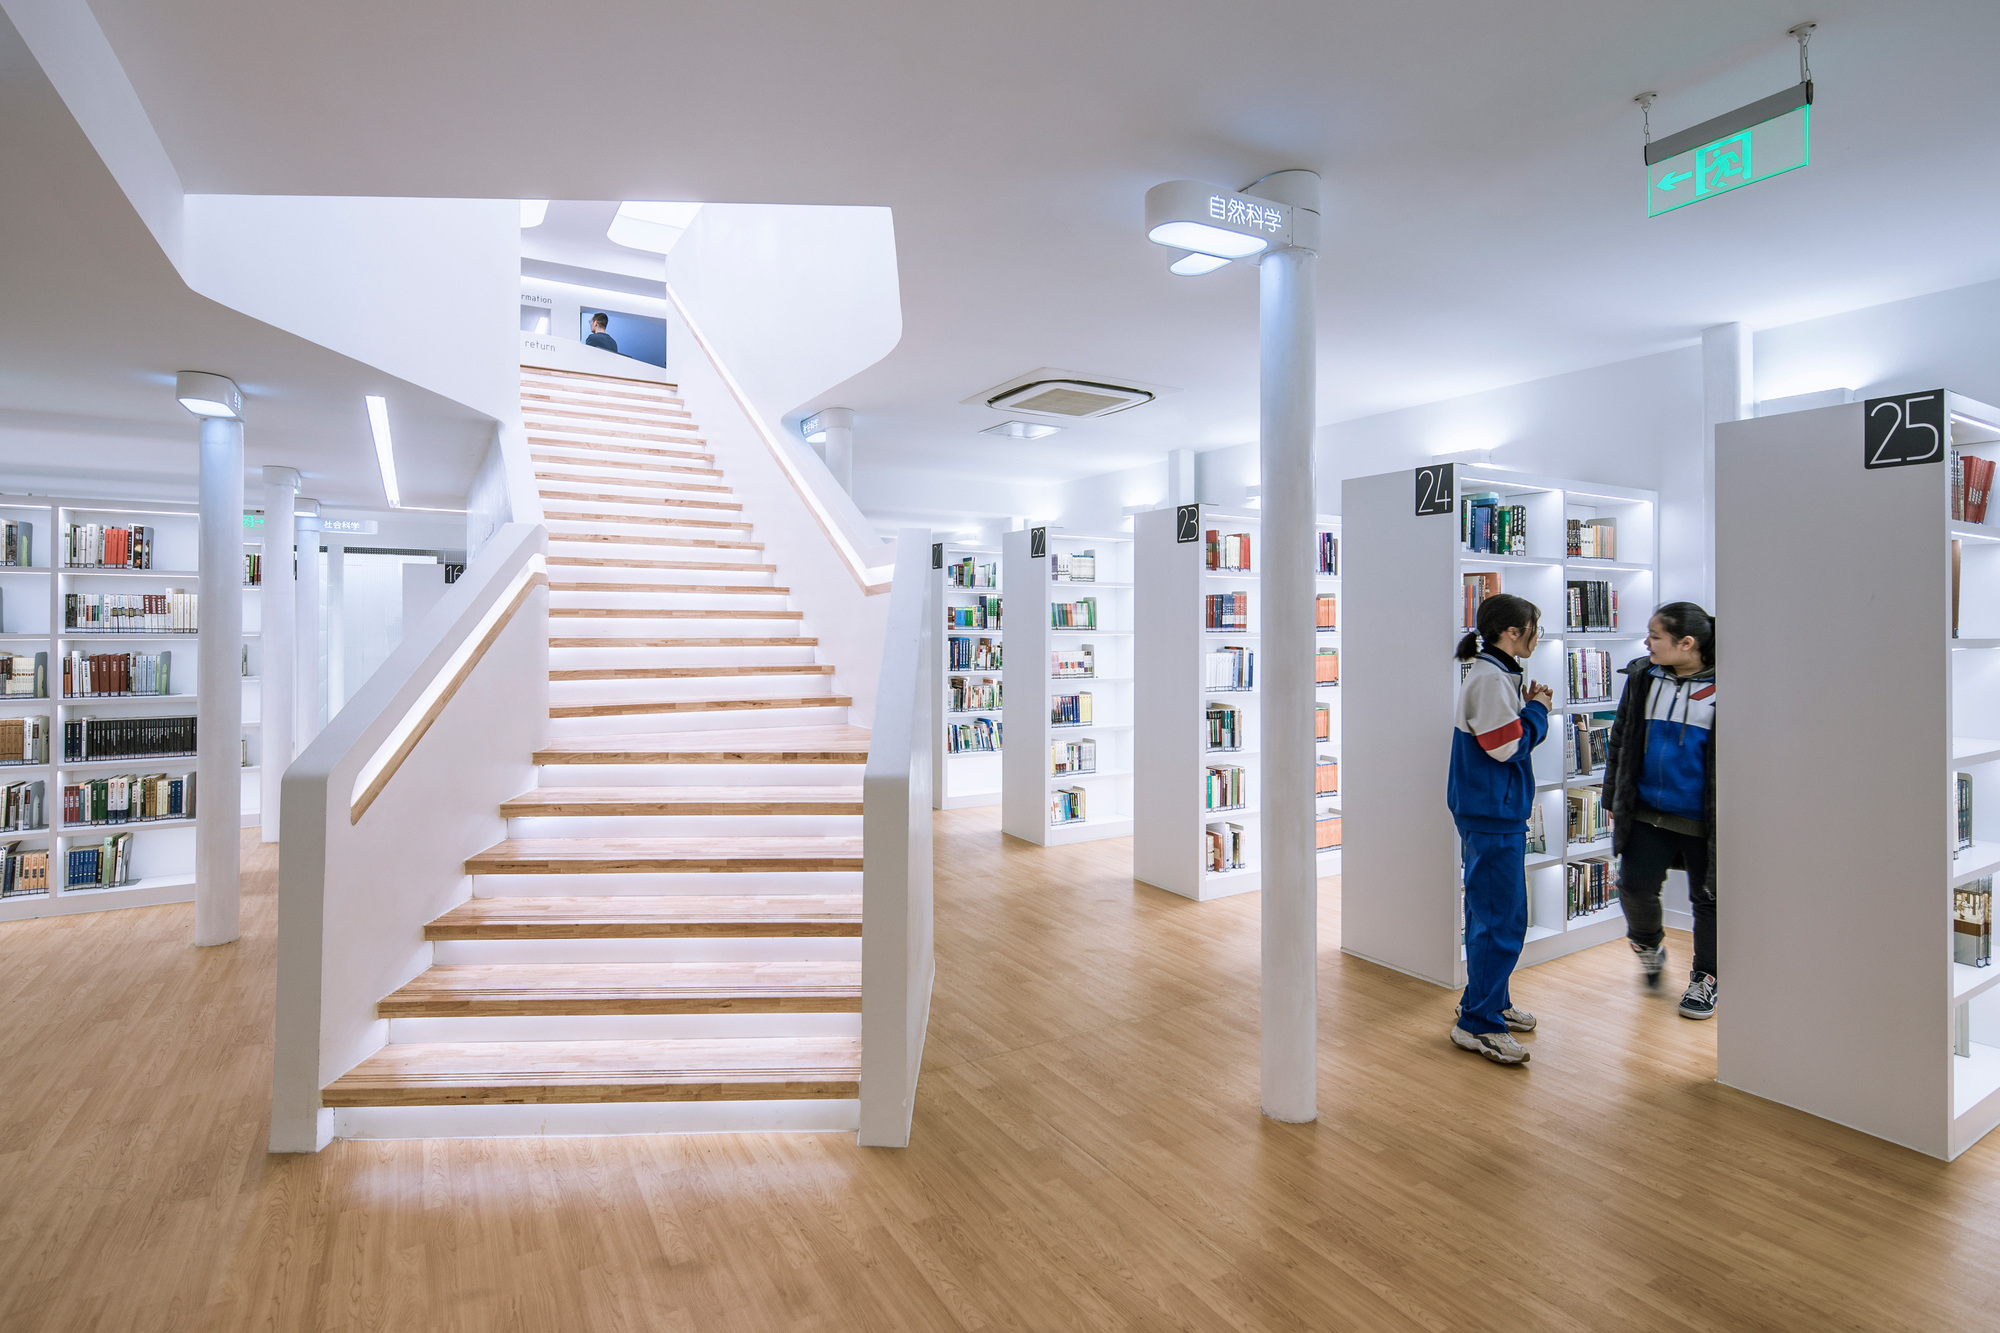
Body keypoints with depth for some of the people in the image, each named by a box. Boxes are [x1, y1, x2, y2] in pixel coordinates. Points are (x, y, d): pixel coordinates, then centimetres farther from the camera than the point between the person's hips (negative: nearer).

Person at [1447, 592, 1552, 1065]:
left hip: (1497, 814, 11)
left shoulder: (1498, 674, 15)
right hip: (1492, 816, -11)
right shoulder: (1489, 678, -17)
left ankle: (1490, 1001, 33)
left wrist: (1530, 708, 3)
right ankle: (1479, 1023, 3)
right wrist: (1537, 708, -7)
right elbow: (1507, 746, -20)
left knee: (1500, 914, 19)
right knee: (1499, 920, -6)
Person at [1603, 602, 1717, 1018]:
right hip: (1648, 811, 4)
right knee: (1634, 886, 4)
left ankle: (1705, 977, 31)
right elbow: (1620, 741, 9)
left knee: (1706, 898, 11)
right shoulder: (1642, 678, 1)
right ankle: (1649, 944, 35)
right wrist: (1614, 797, 9)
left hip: (1702, 820, -3)